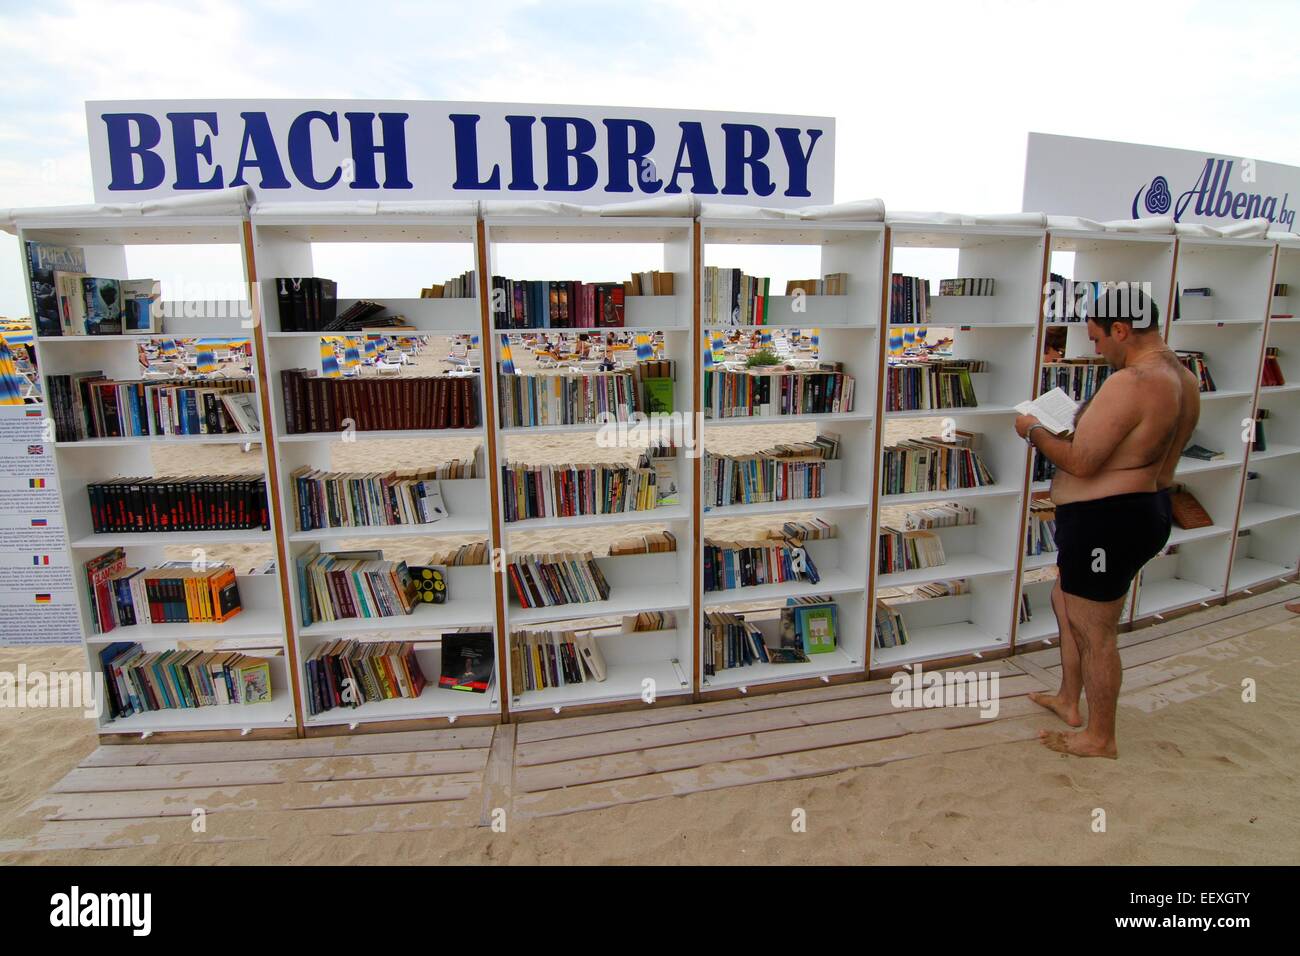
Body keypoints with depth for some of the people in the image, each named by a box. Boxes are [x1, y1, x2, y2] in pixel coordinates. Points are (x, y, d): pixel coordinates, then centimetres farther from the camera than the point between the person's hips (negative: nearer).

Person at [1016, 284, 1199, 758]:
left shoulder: (1129, 382, -25)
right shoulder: (1184, 379, 8)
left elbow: (1080, 463, -25)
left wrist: (1035, 431, -9)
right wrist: (1080, 429, 12)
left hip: (1105, 521, -11)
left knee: (1095, 632, 5)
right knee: (1065, 601, 26)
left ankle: (1099, 738, 24)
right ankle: (1068, 700, 41)